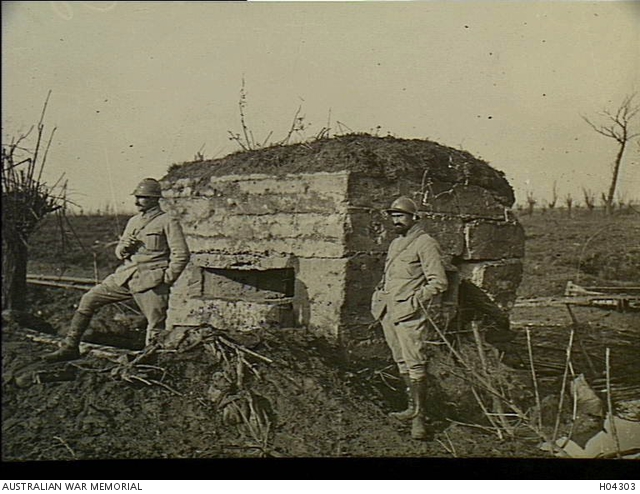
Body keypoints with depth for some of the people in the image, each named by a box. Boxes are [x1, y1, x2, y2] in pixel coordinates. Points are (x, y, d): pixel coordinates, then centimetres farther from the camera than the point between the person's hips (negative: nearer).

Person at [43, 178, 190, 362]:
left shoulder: (168, 223, -4)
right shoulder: (133, 221, 18)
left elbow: (181, 255, -9)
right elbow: (119, 252, 23)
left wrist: (167, 279, -10)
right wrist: (123, 247, -1)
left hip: (150, 281, -7)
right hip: (125, 276, 7)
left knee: (156, 327, -4)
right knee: (88, 300, 2)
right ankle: (70, 348, 8)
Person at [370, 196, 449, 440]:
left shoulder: (425, 243, -7)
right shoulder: (395, 244, 20)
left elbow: (439, 282, -12)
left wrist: (415, 300, -18)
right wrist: (380, 296, 17)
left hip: (410, 314, -9)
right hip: (390, 314, 9)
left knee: (415, 364, -9)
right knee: (401, 363, 14)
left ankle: (419, 417, -5)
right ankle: (413, 407, 25)